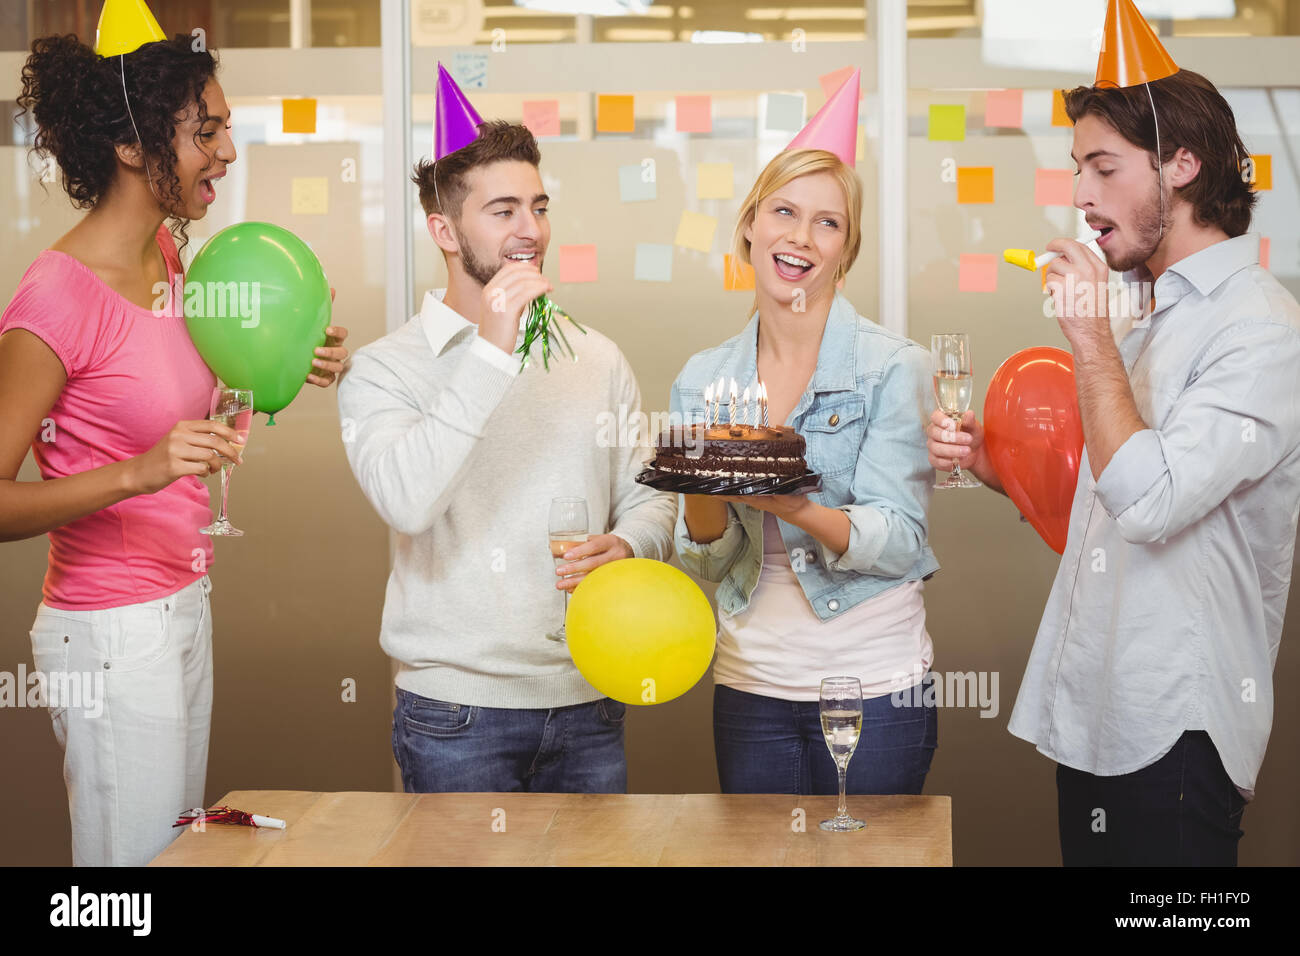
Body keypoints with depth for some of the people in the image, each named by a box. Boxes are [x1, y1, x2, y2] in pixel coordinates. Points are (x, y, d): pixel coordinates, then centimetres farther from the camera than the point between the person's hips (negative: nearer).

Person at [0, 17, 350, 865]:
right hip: (112, 634, -8)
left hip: (184, 606, 9)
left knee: (184, 845, 16)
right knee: (137, 862, 1)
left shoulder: (165, 254, 5)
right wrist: (138, 472, -32)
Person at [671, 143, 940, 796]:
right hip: (751, 687, 3)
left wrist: (789, 505, -29)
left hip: (875, 687, -3)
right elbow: (705, 563, 4)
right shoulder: (703, 380, 5)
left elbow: (900, 541, -13)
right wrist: (703, 491, -17)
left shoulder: (895, 368, -6)